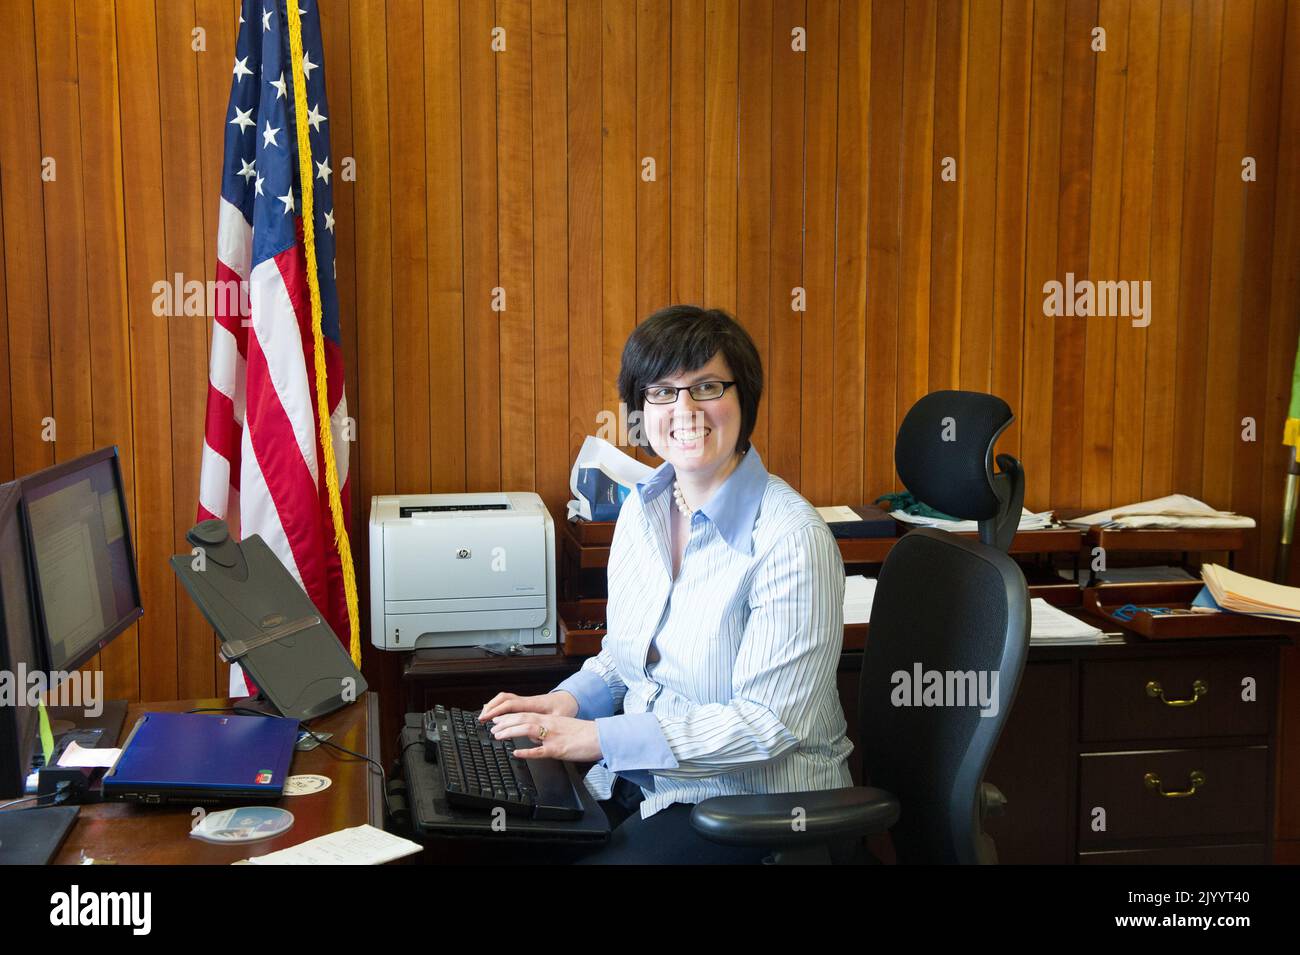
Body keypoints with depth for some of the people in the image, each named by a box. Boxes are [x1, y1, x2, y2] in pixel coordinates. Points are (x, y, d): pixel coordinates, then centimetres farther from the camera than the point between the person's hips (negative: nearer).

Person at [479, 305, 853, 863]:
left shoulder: (793, 538, -20)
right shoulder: (643, 508, 5)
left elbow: (766, 724, -21)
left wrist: (596, 739, -23)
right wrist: (567, 702, -3)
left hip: (749, 798, -6)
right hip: (636, 777, 7)